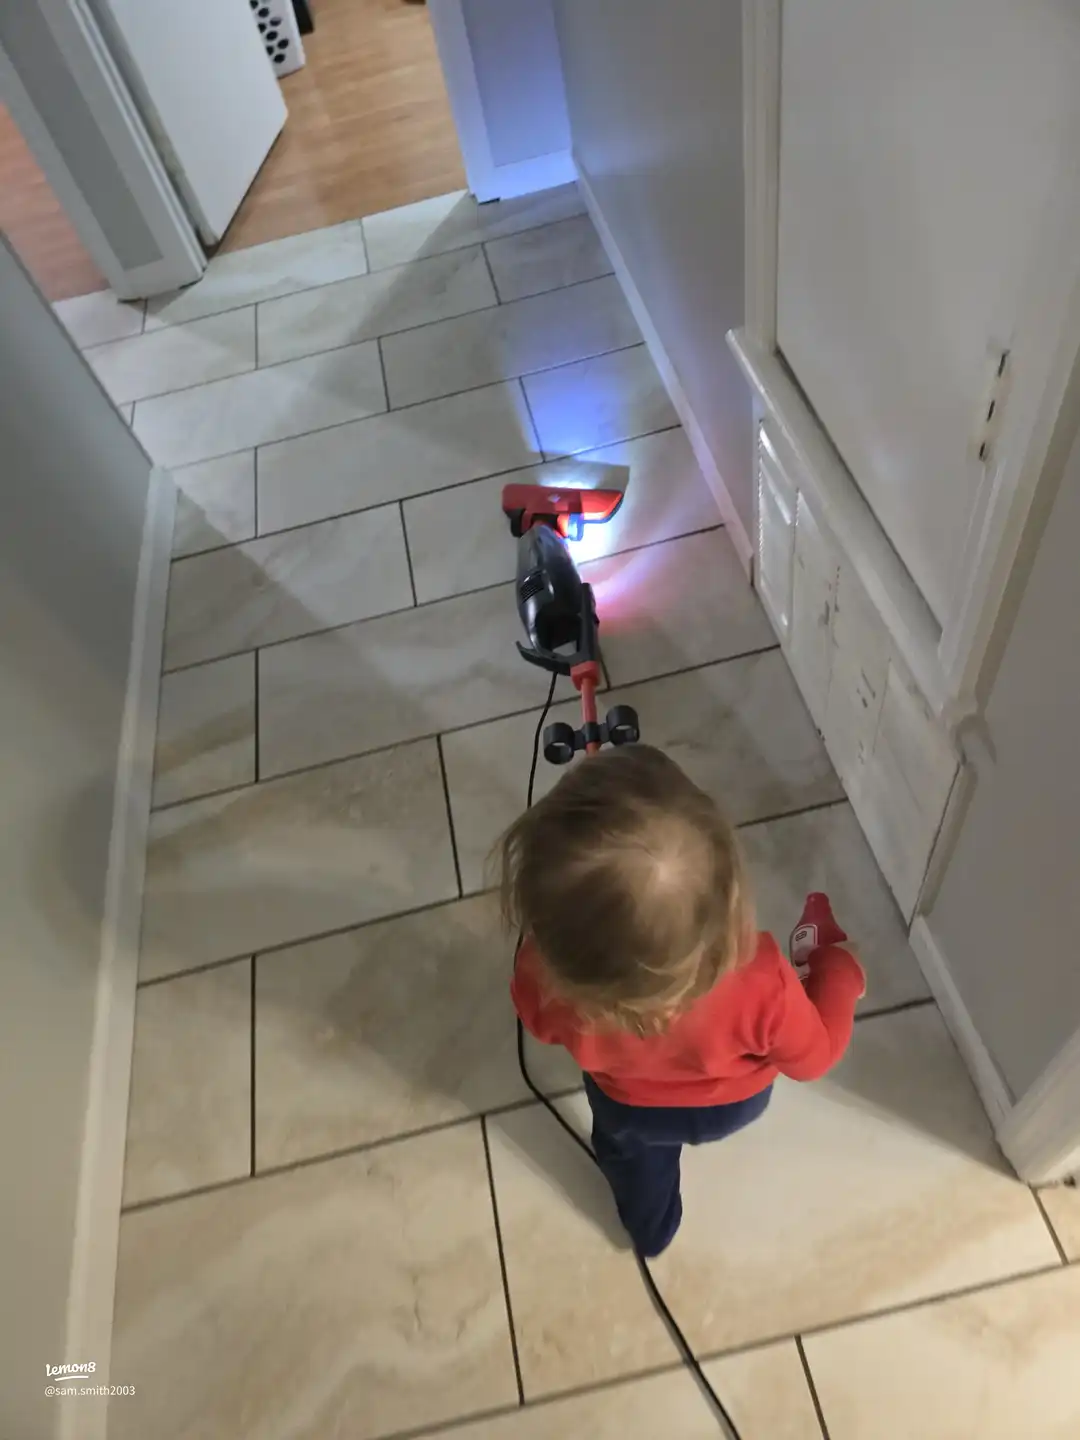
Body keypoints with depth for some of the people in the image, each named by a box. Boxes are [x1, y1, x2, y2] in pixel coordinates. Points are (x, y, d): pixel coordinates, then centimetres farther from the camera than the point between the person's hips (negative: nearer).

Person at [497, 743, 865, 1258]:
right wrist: (839, 967, -5)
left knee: (632, 1153, 36)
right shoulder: (760, 984, -46)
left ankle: (651, 1230, 67)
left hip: (627, 1107, 0)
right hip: (735, 1104, 1)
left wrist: (565, 934, -5)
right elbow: (813, 1055, -21)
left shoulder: (547, 975, -44)